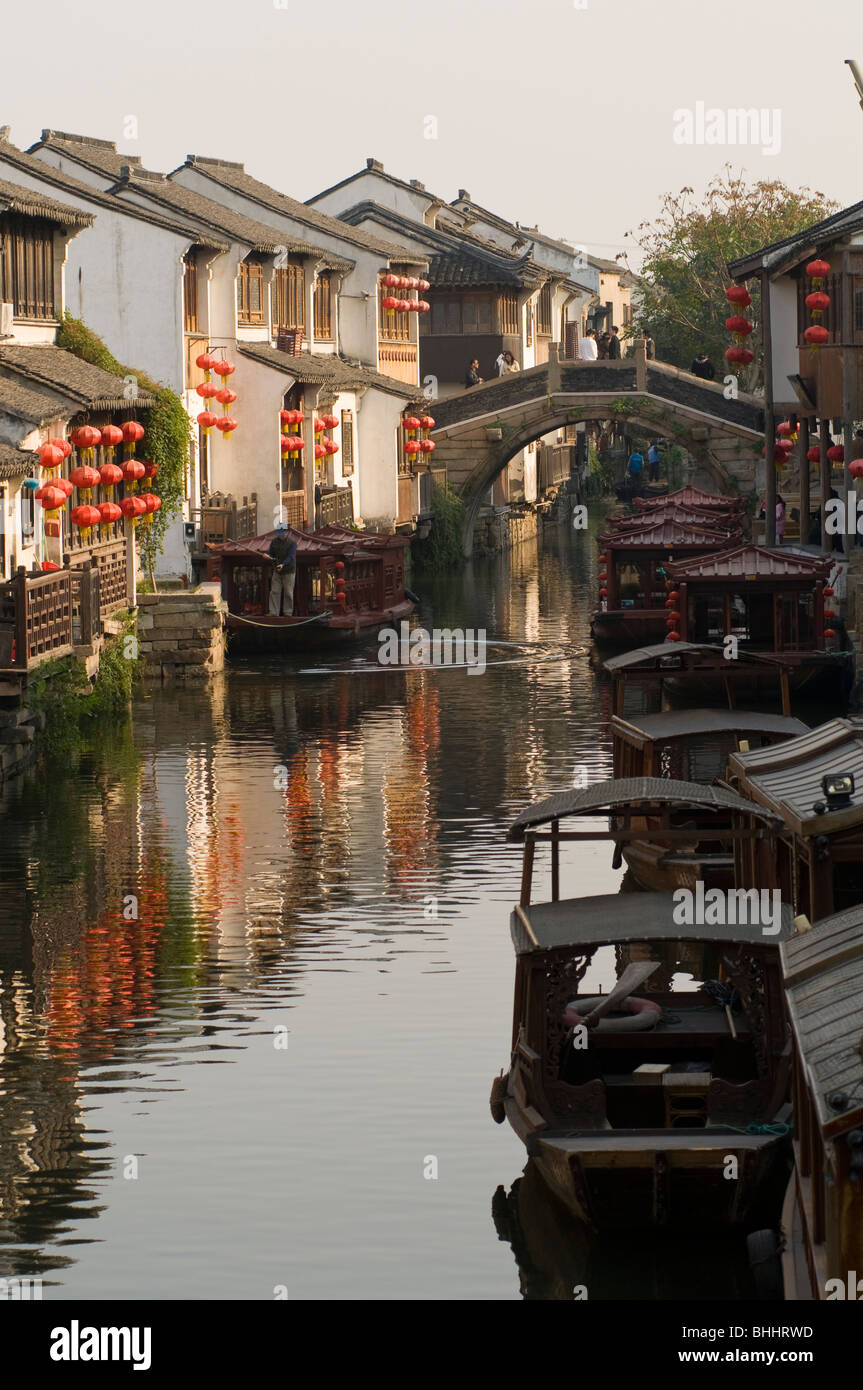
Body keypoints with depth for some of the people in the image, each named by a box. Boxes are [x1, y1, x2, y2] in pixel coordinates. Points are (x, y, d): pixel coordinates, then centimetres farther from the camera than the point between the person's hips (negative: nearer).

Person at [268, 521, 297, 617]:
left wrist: (283, 564, -36)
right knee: (274, 591, -2)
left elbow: (291, 557, -20)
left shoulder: (292, 543, -10)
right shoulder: (274, 541, 5)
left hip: (288, 571, -4)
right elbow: (270, 553, 7)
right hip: (277, 571, 4)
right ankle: (274, 612, -1)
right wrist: (268, 556, -19)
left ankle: (288, 612, 6)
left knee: (288, 593, -1)